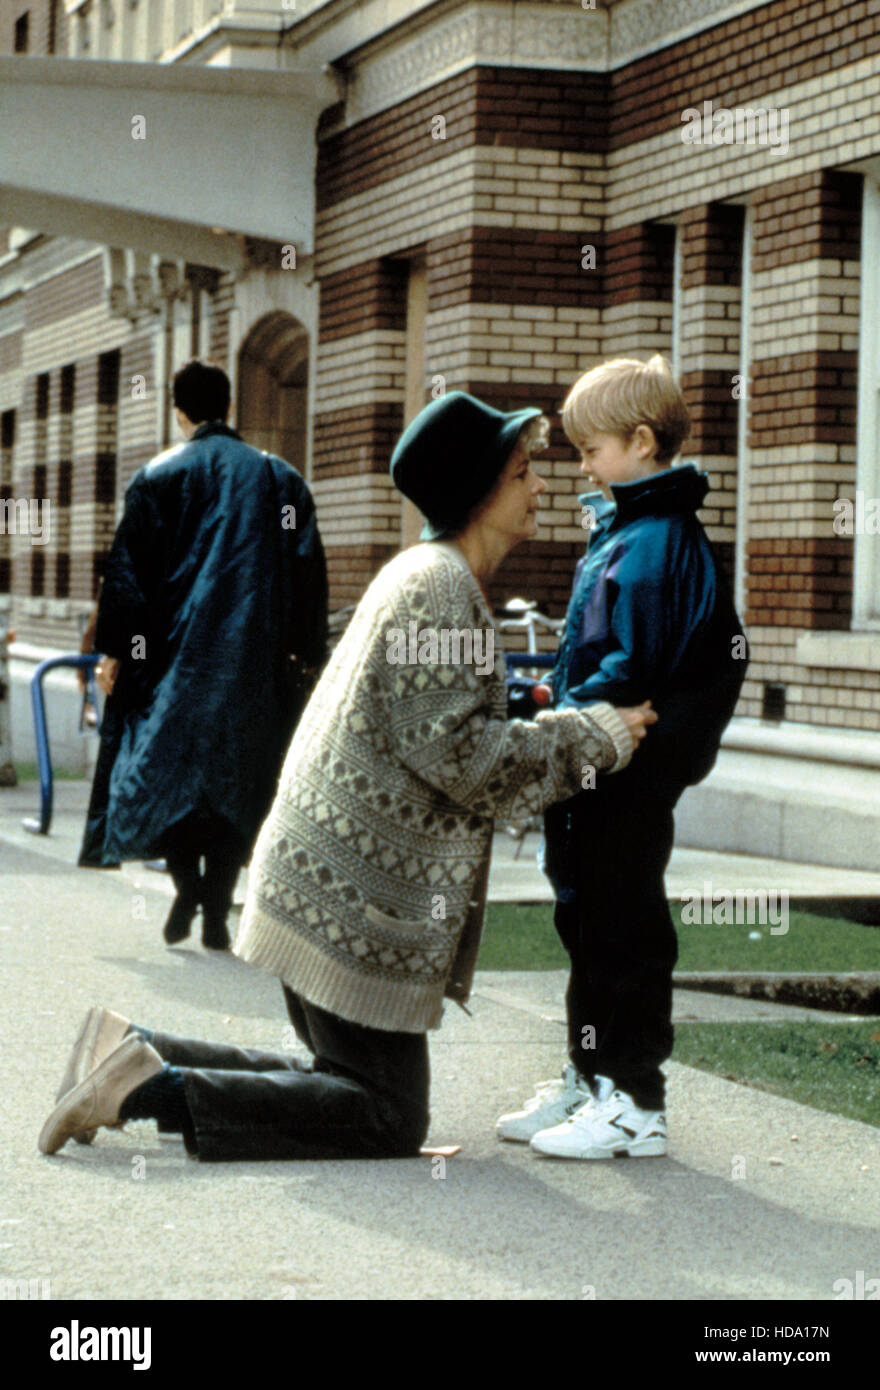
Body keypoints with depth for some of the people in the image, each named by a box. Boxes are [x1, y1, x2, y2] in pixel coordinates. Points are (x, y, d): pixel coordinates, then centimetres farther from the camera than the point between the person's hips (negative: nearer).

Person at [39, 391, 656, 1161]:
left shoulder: (433, 576, 18)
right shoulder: (438, 585, -14)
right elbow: (459, 755, -19)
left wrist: (566, 730, 15)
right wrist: (594, 736, -10)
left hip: (324, 883, 10)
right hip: (358, 895, -10)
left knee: (349, 1081, 17)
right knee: (389, 1118, -5)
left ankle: (135, 1051, 11)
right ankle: (152, 1088, -11)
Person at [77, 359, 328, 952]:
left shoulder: (158, 477, 1)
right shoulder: (281, 479, 7)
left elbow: (128, 568, -2)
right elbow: (309, 574, 6)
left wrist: (115, 648, 1)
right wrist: (306, 658, 9)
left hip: (176, 651, -2)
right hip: (255, 656, 2)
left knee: (164, 765, 5)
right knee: (235, 777, 5)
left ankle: (187, 879, -17)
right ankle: (216, 914, 0)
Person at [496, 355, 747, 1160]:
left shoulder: (656, 543, -17)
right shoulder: (622, 529, 15)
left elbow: (634, 669, -23)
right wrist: (563, 694, 11)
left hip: (629, 775, -10)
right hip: (600, 773, 10)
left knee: (622, 931, -4)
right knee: (589, 926, 16)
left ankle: (633, 1103, 3)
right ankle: (590, 1079, 26)